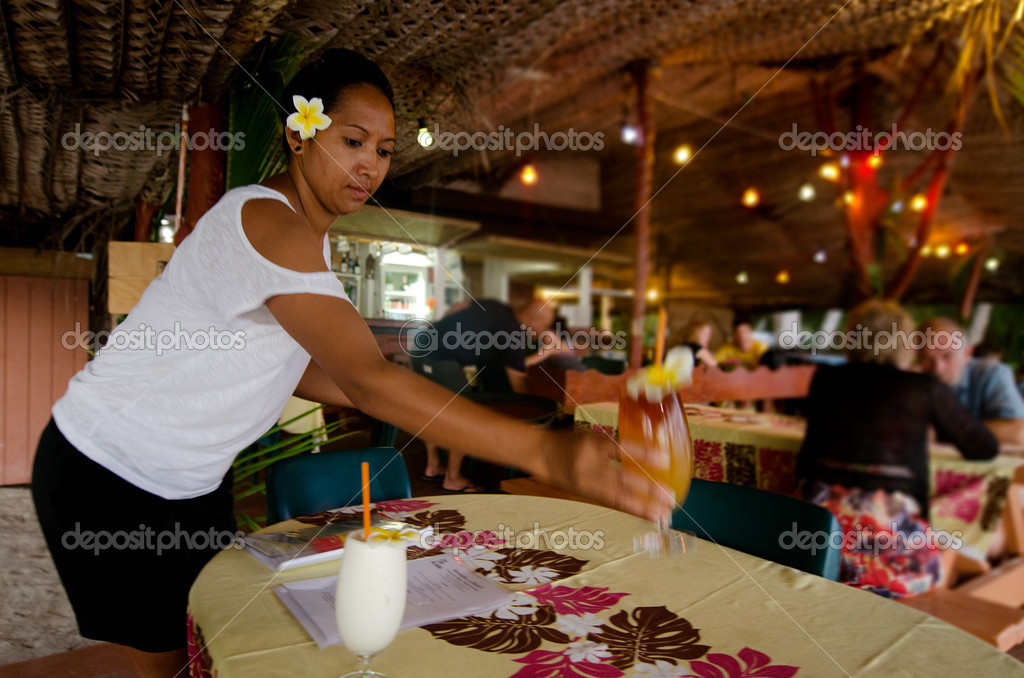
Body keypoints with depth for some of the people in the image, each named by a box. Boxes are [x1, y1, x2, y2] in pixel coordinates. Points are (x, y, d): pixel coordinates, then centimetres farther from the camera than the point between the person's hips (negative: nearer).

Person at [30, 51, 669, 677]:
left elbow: (296, 363, 4)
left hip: (192, 479, 8)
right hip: (109, 473, -8)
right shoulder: (268, 223, -29)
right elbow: (368, 380, -40)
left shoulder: (307, 234, 3)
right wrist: (546, 451, -47)